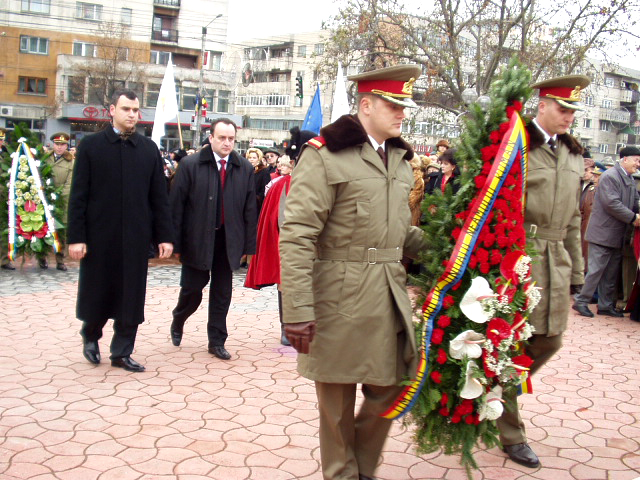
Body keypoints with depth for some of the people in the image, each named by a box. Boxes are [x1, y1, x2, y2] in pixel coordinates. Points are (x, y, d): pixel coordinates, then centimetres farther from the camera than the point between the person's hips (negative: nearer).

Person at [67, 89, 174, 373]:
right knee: (97, 290, 10)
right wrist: (76, 237, -8)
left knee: (131, 295, 5)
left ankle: (122, 352, 18)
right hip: (99, 235, -2)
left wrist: (165, 236, 1)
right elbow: (78, 196, -3)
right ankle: (91, 336, 37)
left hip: (136, 235, 2)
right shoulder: (91, 145, 1)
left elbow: (159, 197, 6)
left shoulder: (149, 149, 7)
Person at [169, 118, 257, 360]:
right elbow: (176, 206, -6)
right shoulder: (190, 165, -6)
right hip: (197, 239, -2)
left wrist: (248, 245, 0)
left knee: (222, 294, 9)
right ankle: (177, 322, 37)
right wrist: (176, 243, -9)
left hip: (228, 240, 2)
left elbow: (250, 209, 3)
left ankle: (217, 341, 21)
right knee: (192, 288, 7)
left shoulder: (245, 168, 2)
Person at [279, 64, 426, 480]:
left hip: (390, 297, 6)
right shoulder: (324, 154, -10)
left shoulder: (400, 158, 13)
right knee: (338, 402, 9)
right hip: (340, 302, -6)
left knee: (388, 389, 13)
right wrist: (298, 312, -19)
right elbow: (297, 237, -15)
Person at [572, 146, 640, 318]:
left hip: (618, 235, 9)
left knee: (611, 273, 12)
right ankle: (581, 302, 5)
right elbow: (612, 204, -22)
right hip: (603, 233, -9)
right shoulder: (610, 176, -14)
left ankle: (606, 305, 20)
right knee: (596, 270, -6)